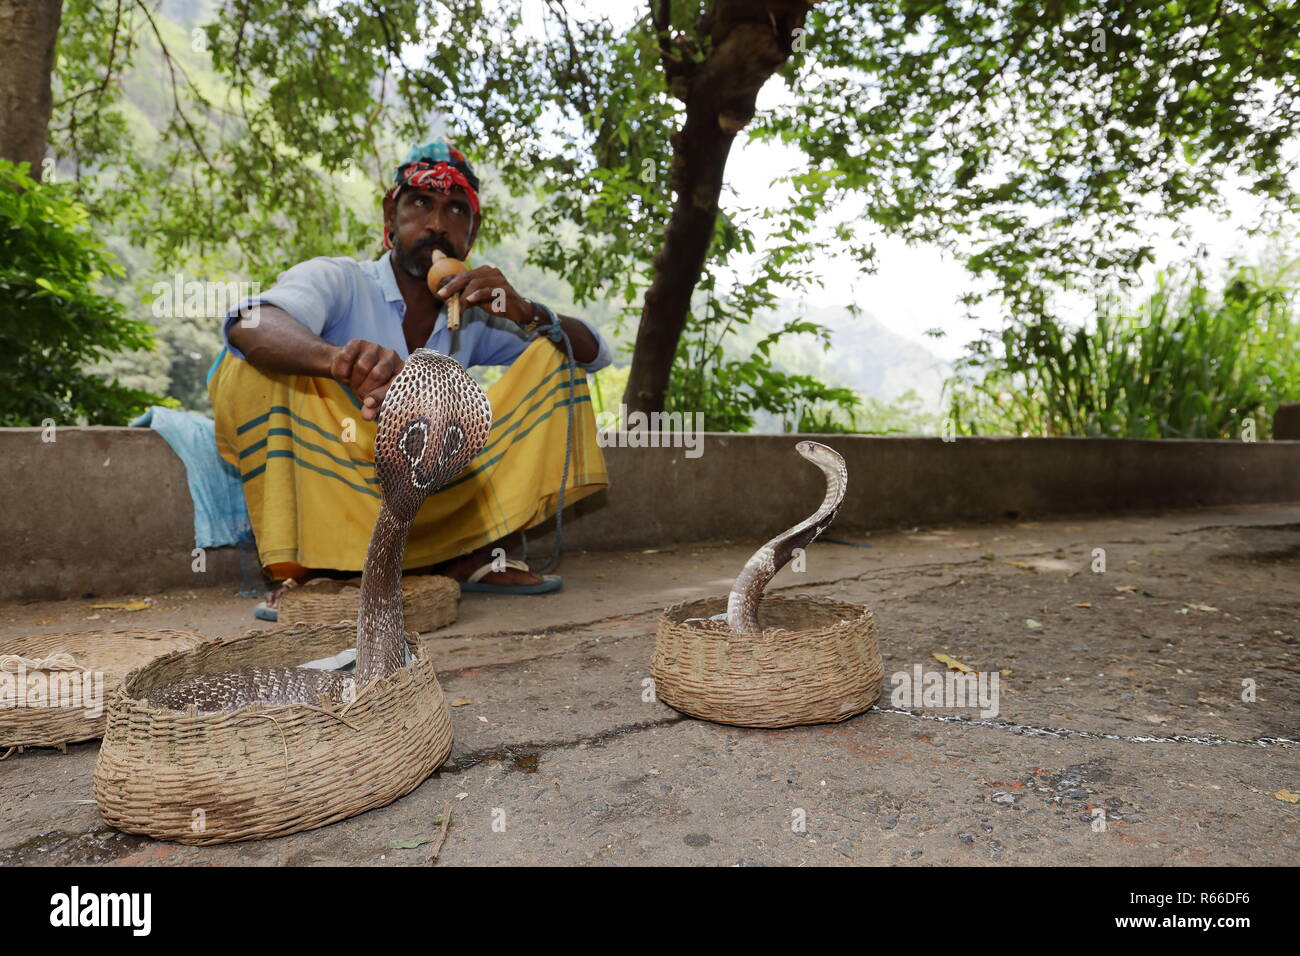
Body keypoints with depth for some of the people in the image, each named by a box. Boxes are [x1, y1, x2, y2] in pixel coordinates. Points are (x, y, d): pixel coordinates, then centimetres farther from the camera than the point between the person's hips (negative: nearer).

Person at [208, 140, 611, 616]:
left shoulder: (474, 313, 6)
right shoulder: (335, 280, -6)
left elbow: (593, 354, 3)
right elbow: (248, 324, -29)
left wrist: (526, 313, -17)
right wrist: (336, 358, -51)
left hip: (427, 506, 4)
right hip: (320, 496, -3)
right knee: (252, 362, -24)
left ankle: (476, 553, -11)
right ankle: (306, 567, -22)